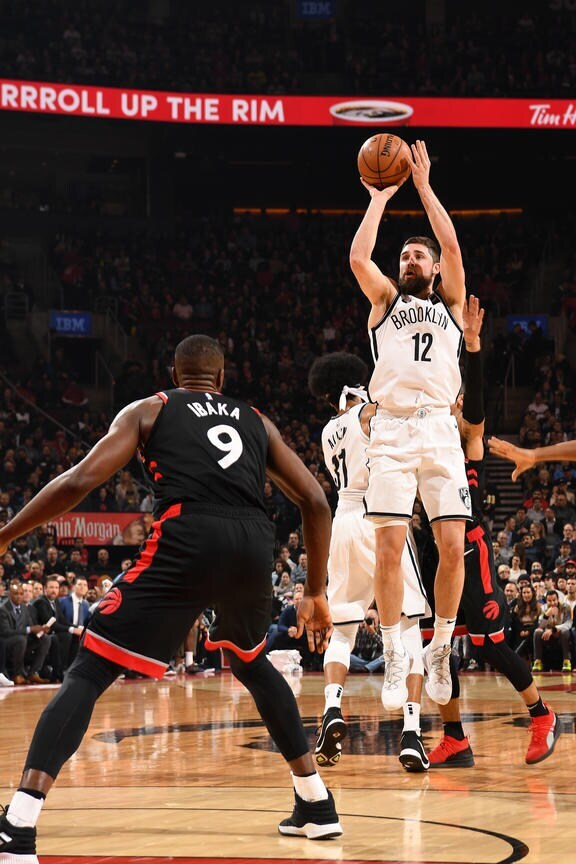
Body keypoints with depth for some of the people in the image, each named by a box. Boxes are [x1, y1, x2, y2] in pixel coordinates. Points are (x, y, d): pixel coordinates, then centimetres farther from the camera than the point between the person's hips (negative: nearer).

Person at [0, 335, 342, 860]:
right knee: (251, 664, 34)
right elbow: (315, 503, 22)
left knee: (88, 673, 0)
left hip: (186, 543, -4)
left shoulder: (148, 411, 20)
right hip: (254, 545, 4)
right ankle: (317, 805, 35)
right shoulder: (256, 421, 30)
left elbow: (79, 482, 7)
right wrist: (316, 594, 30)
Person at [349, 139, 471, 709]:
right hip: (392, 430, -1)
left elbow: (453, 246, 3)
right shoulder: (385, 300, 19)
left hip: (440, 428, 1)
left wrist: (423, 186, 7)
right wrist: (379, 199, 9)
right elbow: (358, 258, 1)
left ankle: (440, 651, 8)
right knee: (389, 546, -10)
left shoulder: (450, 303, 19)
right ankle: (395, 659, -3)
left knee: (452, 545, -8)